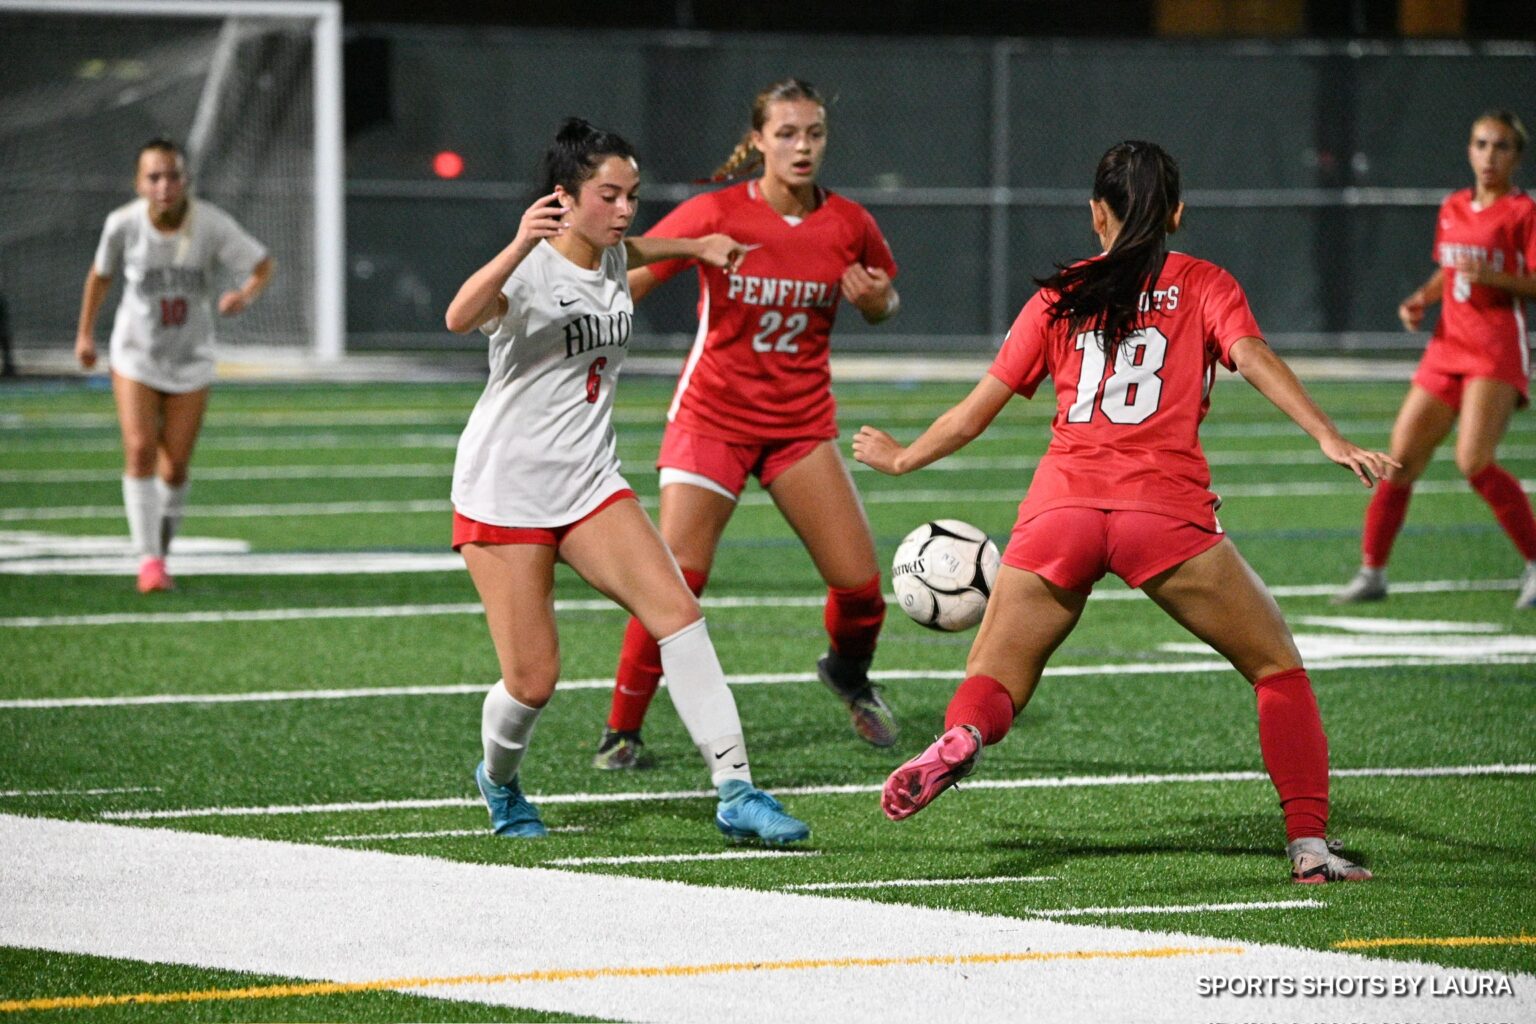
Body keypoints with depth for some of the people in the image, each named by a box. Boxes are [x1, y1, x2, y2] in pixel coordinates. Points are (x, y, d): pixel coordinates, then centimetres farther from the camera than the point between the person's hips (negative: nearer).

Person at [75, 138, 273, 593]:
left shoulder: (213, 225, -18)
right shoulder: (123, 224, -15)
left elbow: (263, 264, -7)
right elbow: (100, 274, 5)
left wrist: (246, 294, -28)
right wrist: (85, 333, 13)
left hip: (191, 363, 0)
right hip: (136, 356, 0)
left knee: (175, 466, 3)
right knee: (140, 451, -16)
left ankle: (162, 545, 29)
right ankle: (148, 559, -9)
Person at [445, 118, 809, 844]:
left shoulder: (611, 259, 5)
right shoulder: (531, 268, -17)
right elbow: (460, 319, -42)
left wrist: (697, 246, 29)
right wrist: (518, 247, -56)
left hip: (589, 485, 6)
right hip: (503, 491, -6)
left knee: (677, 612, -15)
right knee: (533, 681, -6)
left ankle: (735, 793, -17)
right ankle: (498, 780, 28)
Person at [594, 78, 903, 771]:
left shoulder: (848, 224, -3)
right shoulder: (715, 215, -13)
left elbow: (882, 304, 14)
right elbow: (625, 283, -14)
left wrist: (874, 298, -9)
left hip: (802, 422, 3)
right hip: (712, 420, -3)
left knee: (860, 583, -3)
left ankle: (848, 673, 32)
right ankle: (622, 732, 1)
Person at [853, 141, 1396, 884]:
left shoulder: (1059, 298, 19)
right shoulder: (1205, 286, 13)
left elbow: (977, 411, 22)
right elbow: (1253, 358, -7)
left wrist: (901, 457, 37)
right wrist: (1329, 440, -16)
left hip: (1059, 509, 2)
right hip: (1167, 511, -2)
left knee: (992, 682, 10)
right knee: (1278, 668, 13)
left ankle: (961, 736, -27)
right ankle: (1310, 844, 1)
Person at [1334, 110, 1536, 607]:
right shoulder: (1452, 209, 14)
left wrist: (1493, 277, -25)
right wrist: (1420, 299, 9)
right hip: (1447, 348, 6)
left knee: (1474, 462, -21)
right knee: (1401, 461, 1)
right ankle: (1371, 572, 10)